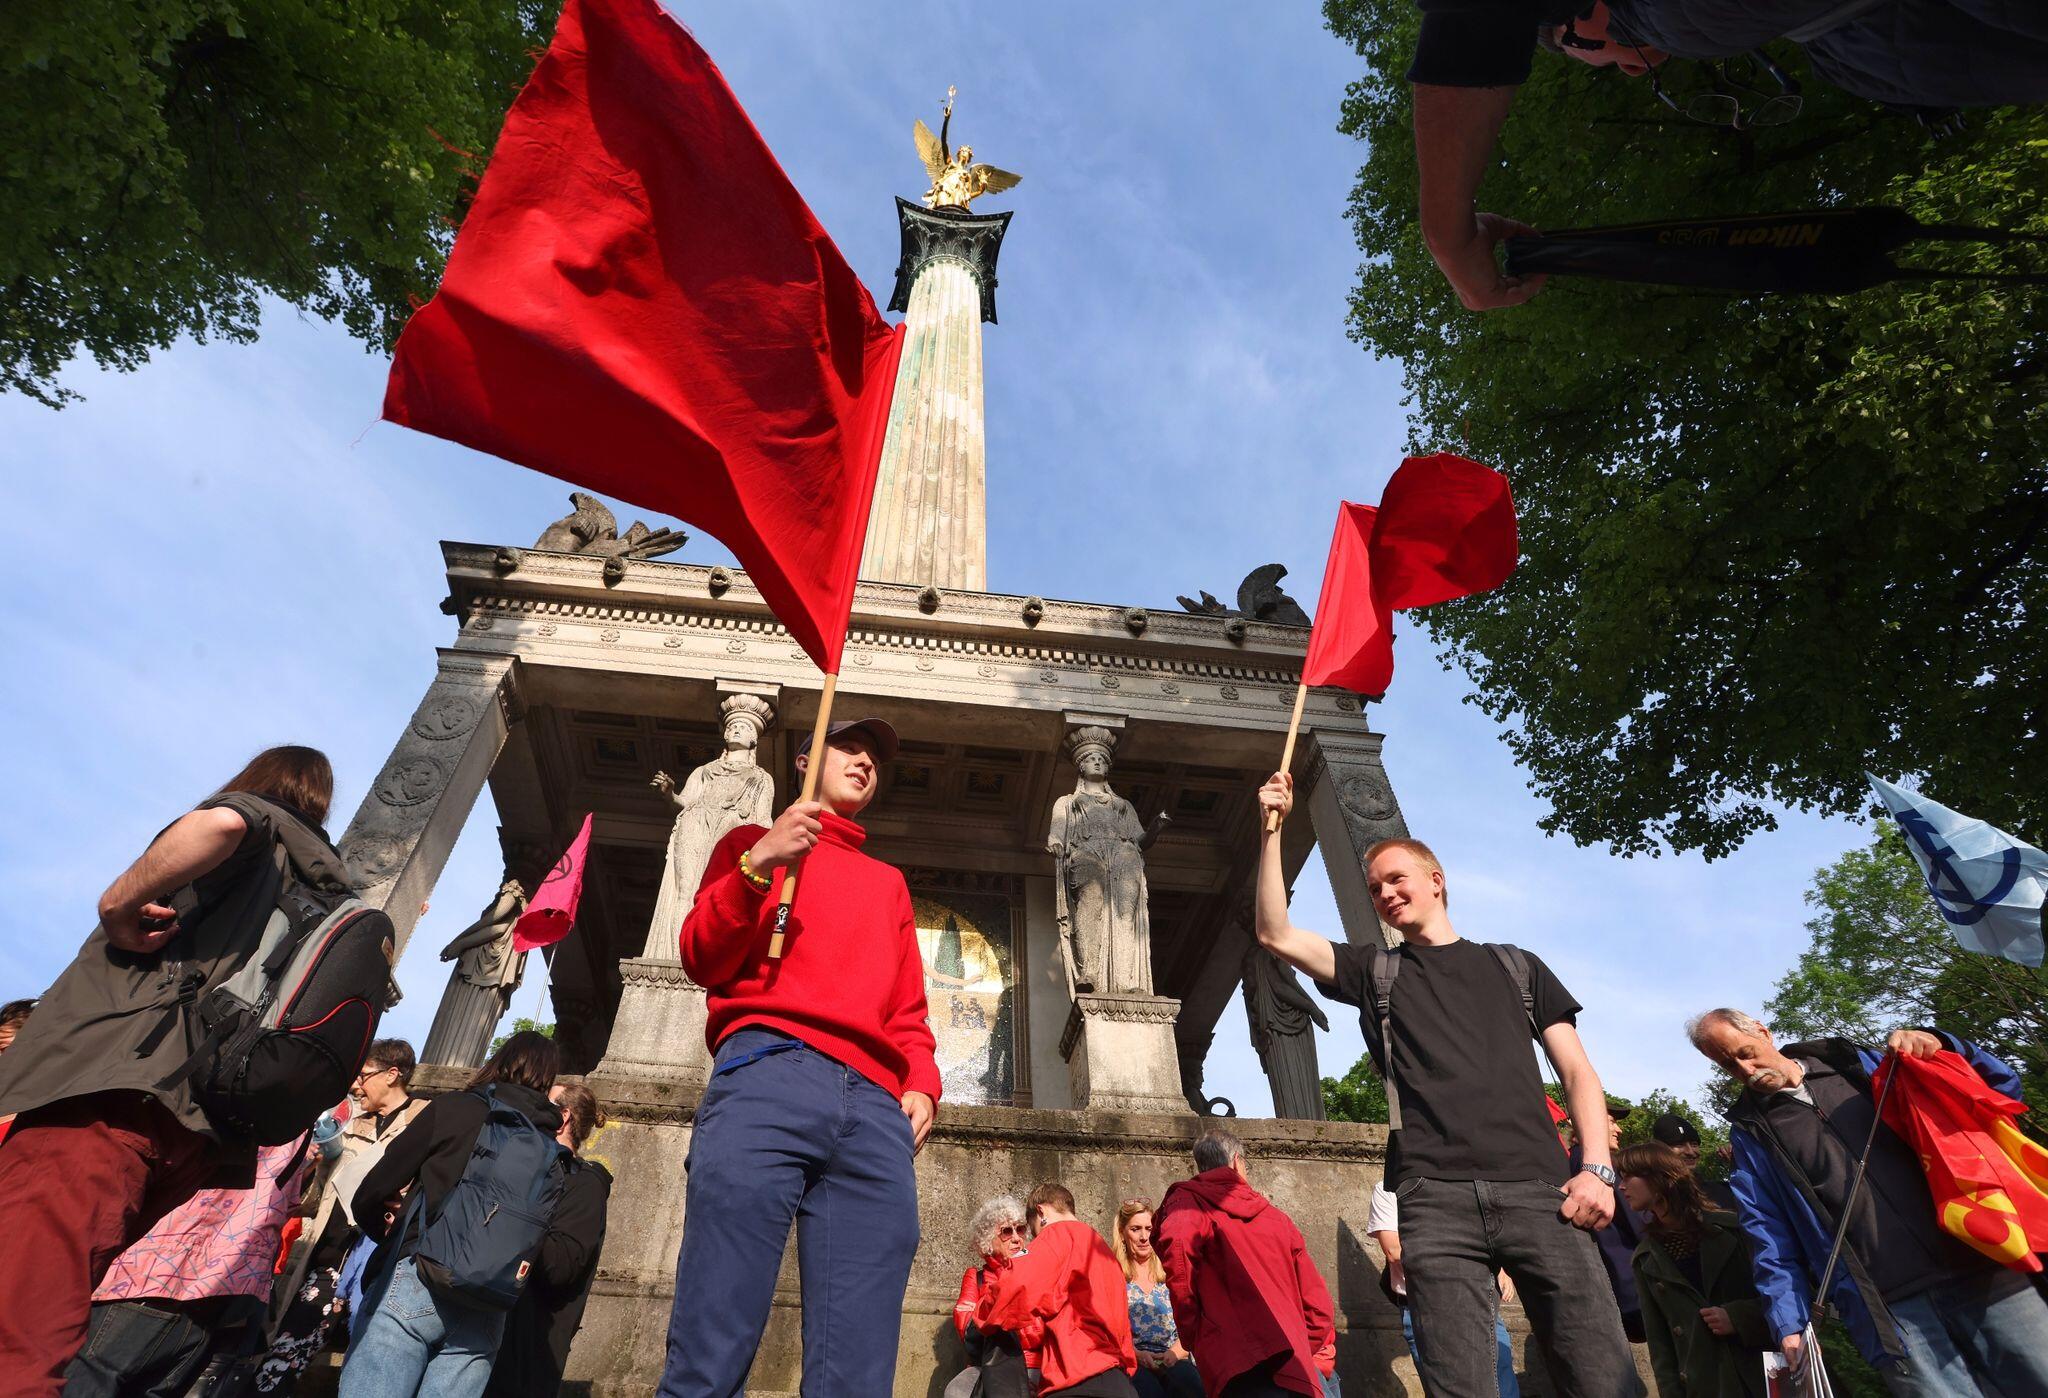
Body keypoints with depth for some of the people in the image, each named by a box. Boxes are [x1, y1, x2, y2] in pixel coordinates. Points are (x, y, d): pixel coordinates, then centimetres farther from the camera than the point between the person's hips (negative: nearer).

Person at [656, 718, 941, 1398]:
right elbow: (701, 959, 10)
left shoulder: (889, 881, 33)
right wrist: (756, 867, -6)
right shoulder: (752, 842, 24)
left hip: (876, 1109, 3)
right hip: (768, 1078, -3)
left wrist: (921, 1083, 5)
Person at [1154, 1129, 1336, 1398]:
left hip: (1240, 1365, -4)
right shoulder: (1273, 1214, 22)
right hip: (1299, 1362, 4)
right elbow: (1314, 1295, 21)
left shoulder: (1187, 1200, 9)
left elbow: (1177, 1239, -16)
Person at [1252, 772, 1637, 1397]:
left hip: (1538, 1188, 1)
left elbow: (1578, 1071, 15)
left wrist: (1598, 1168, -1)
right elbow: (1276, 935, 9)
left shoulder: (1515, 966, 21)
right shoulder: (1374, 972, 19)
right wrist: (1273, 828, 4)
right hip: (1436, 1199, 0)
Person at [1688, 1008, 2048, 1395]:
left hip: (1983, 1272, 2)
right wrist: (1789, 1325, -6)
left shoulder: (1852, 1063, 10)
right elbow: (1772, 1237, 5)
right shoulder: (1750, 1132, 8)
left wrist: (1939, 1047, -4)